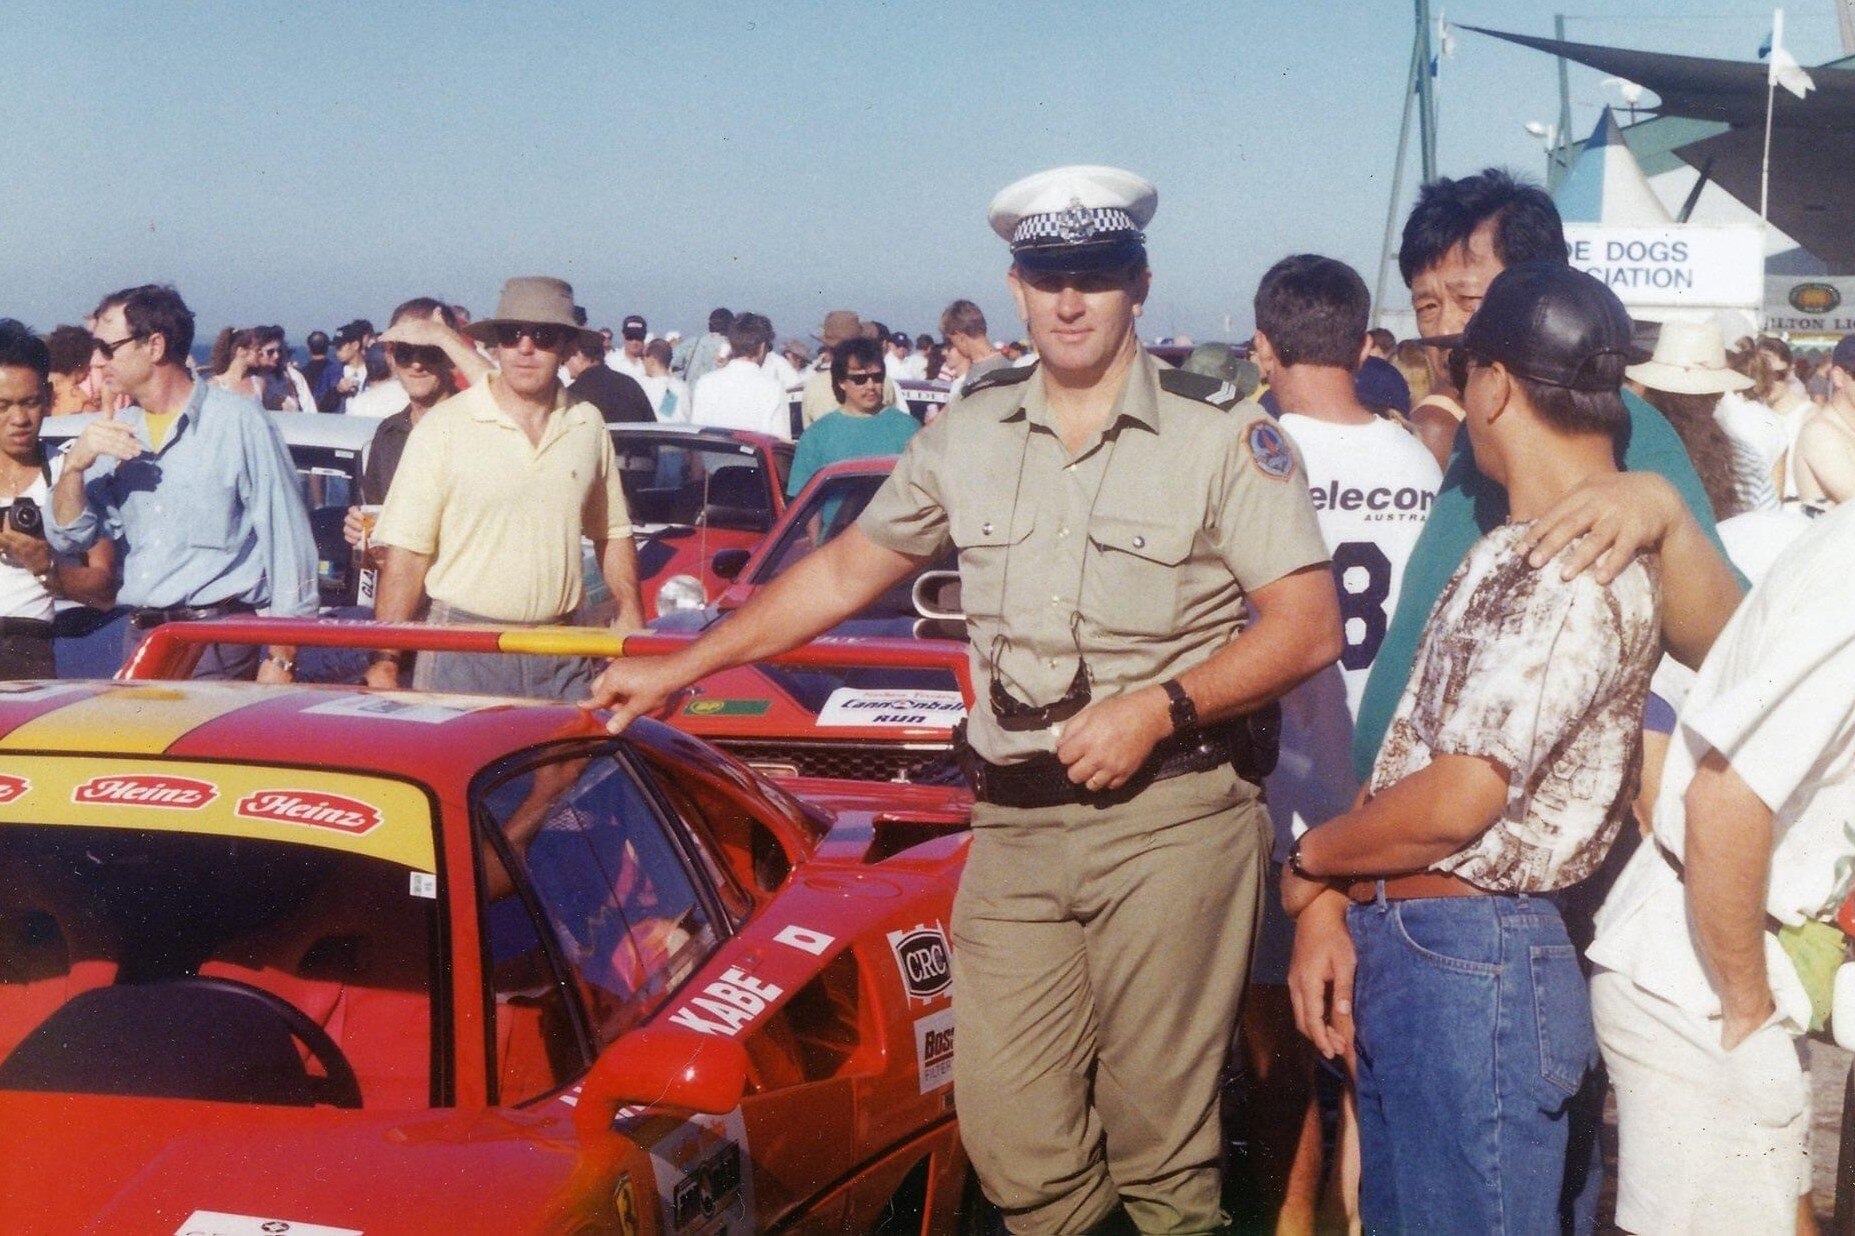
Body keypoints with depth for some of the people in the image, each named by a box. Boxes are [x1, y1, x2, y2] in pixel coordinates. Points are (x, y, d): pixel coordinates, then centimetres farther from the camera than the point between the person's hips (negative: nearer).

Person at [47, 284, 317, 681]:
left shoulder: (239, 423, -6)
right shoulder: (117, 432, 13)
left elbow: (288, 542, -7)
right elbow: (68, 538, 13)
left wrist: (280, 660, -13)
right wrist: (74, 465, -7)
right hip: (140, 641, 6)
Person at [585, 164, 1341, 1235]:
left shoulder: (1222, 436, -1)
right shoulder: (968, 438, 12)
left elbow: (1310, 626, -6)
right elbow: (845, 571, 20)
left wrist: (1159, 707, -17)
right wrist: (677, 670, 20)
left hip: (1169, 822, -4)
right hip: (1014, 828, 4)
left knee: (1161, 1146, -1)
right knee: (1014, 1147, 1)